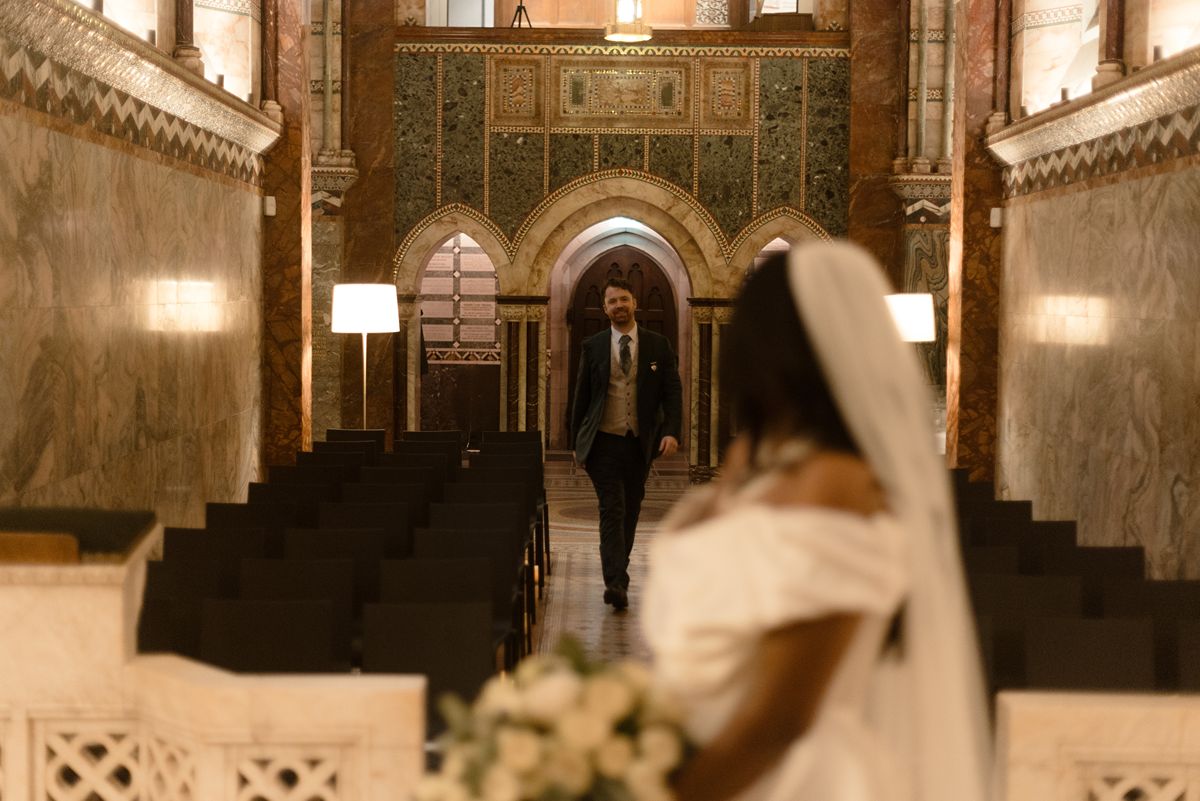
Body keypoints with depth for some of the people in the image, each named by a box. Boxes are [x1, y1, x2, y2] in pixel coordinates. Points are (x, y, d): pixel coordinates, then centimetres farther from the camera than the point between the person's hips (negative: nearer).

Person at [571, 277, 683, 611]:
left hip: (640, 443, 2)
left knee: (630, 512, 11)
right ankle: (616, 582, -19)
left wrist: (671, 431, -13)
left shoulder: (657, 345, 4)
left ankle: (618, 576, 25)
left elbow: (672, 392, 1)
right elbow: (581, 396, 8)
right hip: (604, 442, -2)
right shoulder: (593, 346, 3)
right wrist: (577, 442, 6)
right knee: (612, 510, -12)